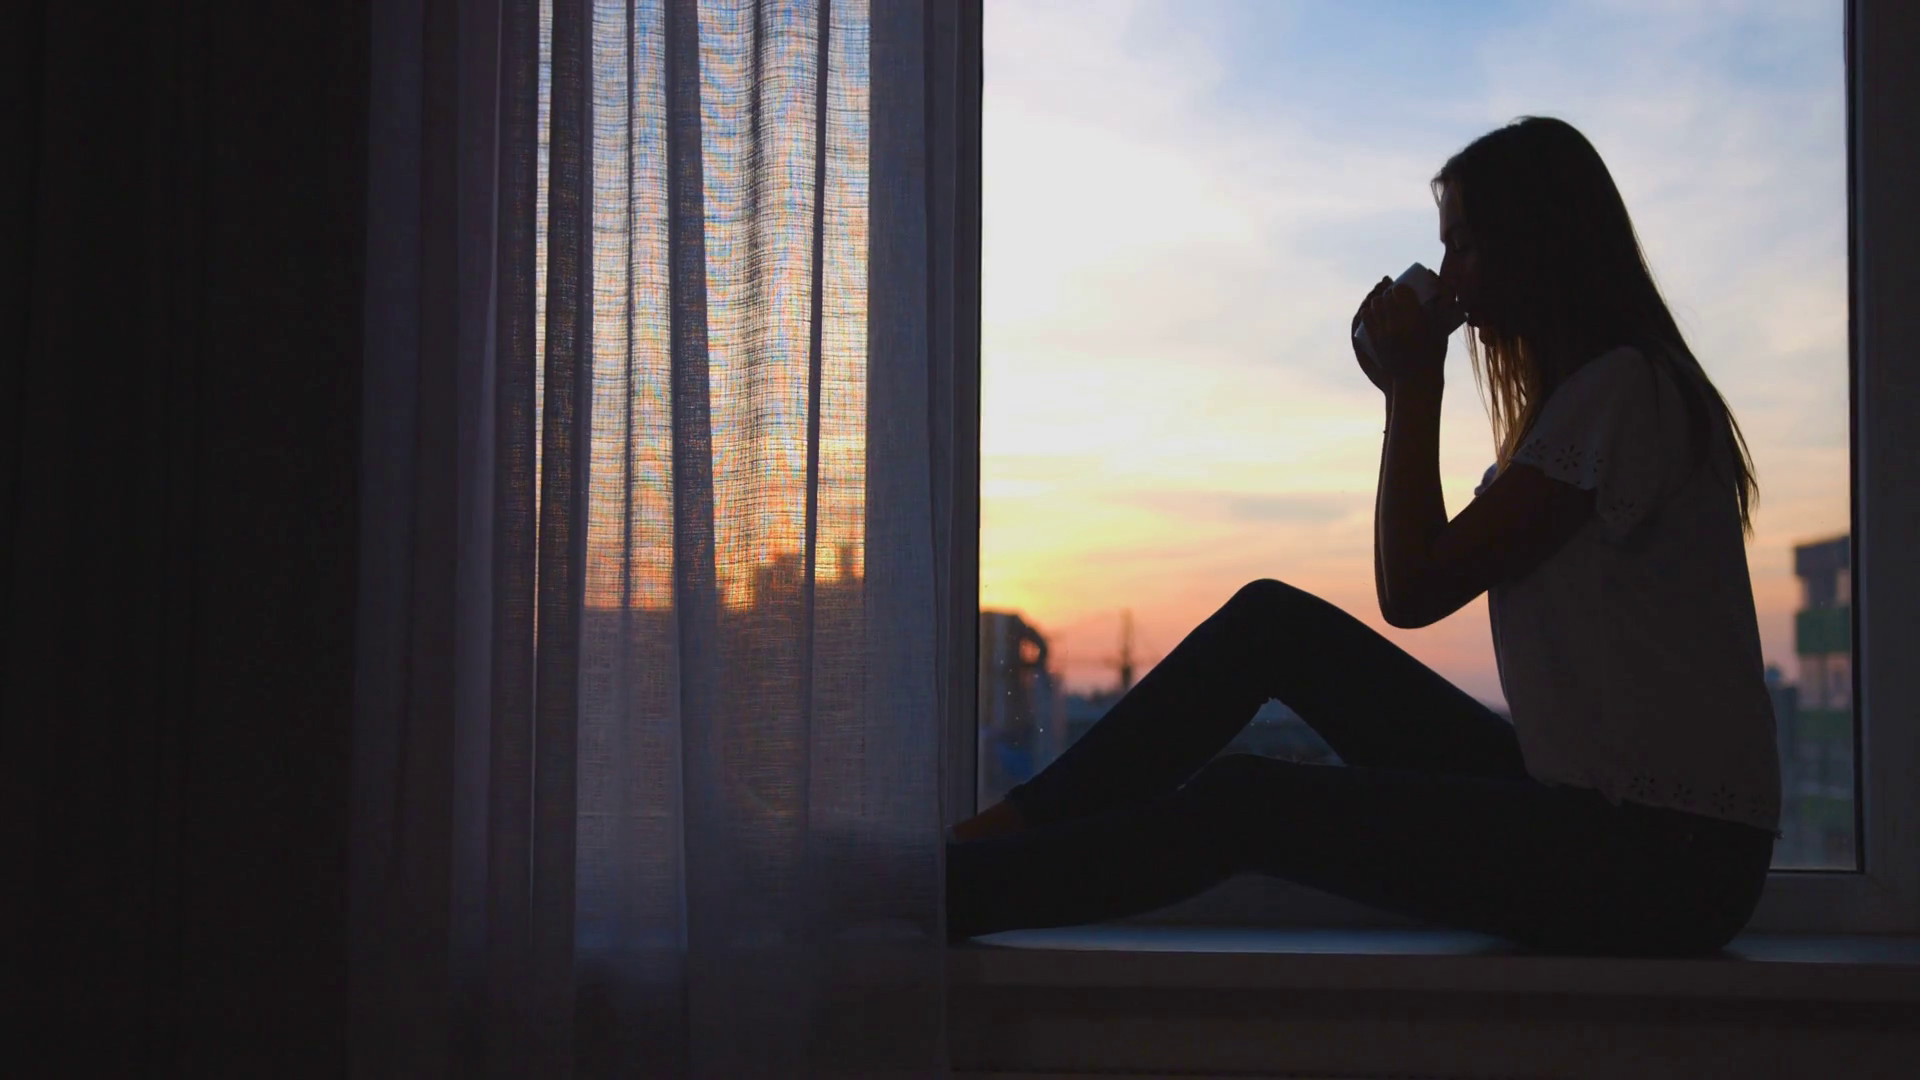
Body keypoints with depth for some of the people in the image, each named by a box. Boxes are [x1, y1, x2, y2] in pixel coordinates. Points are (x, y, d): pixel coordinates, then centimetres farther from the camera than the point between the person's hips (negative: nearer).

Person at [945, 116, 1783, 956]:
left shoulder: (1621, 389, -14)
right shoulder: (1604, 388, 17)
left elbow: (1414, 588, -14)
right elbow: (1424, 574, 16)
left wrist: (1413, 391, -5)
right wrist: (1409, 393, 9)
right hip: (1589, 802, 9)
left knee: (1244, 802, -16)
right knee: (1275, 621, 4)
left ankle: (950, 894, -7)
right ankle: (1010, 831, 4)